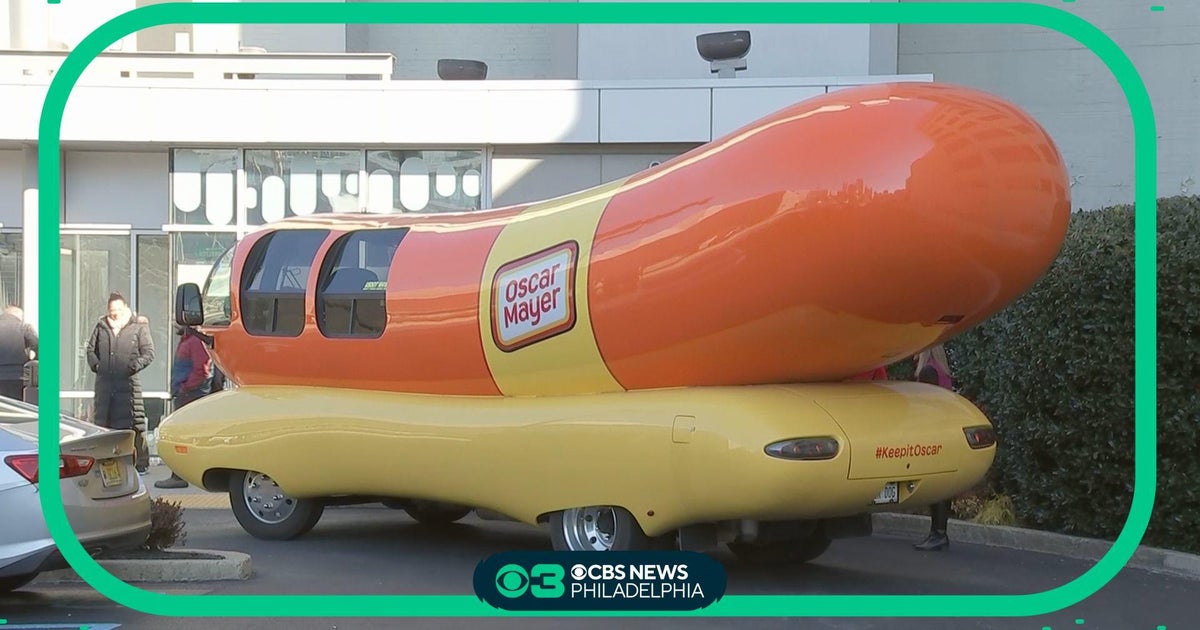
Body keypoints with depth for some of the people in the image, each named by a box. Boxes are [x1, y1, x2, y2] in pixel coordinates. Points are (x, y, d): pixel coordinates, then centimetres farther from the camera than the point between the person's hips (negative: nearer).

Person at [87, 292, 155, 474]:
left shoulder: (138, 327, 4)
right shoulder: (101, 327, 13)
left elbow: (149, 353, 3)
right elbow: (91, 348, 22)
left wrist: (135, 366, -11)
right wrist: (95, 364, 5)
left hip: (128, 383, -4)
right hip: (104, 382, 4)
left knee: (134, 424, -7)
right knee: (102, 421, 8)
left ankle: (141, 463, -2)